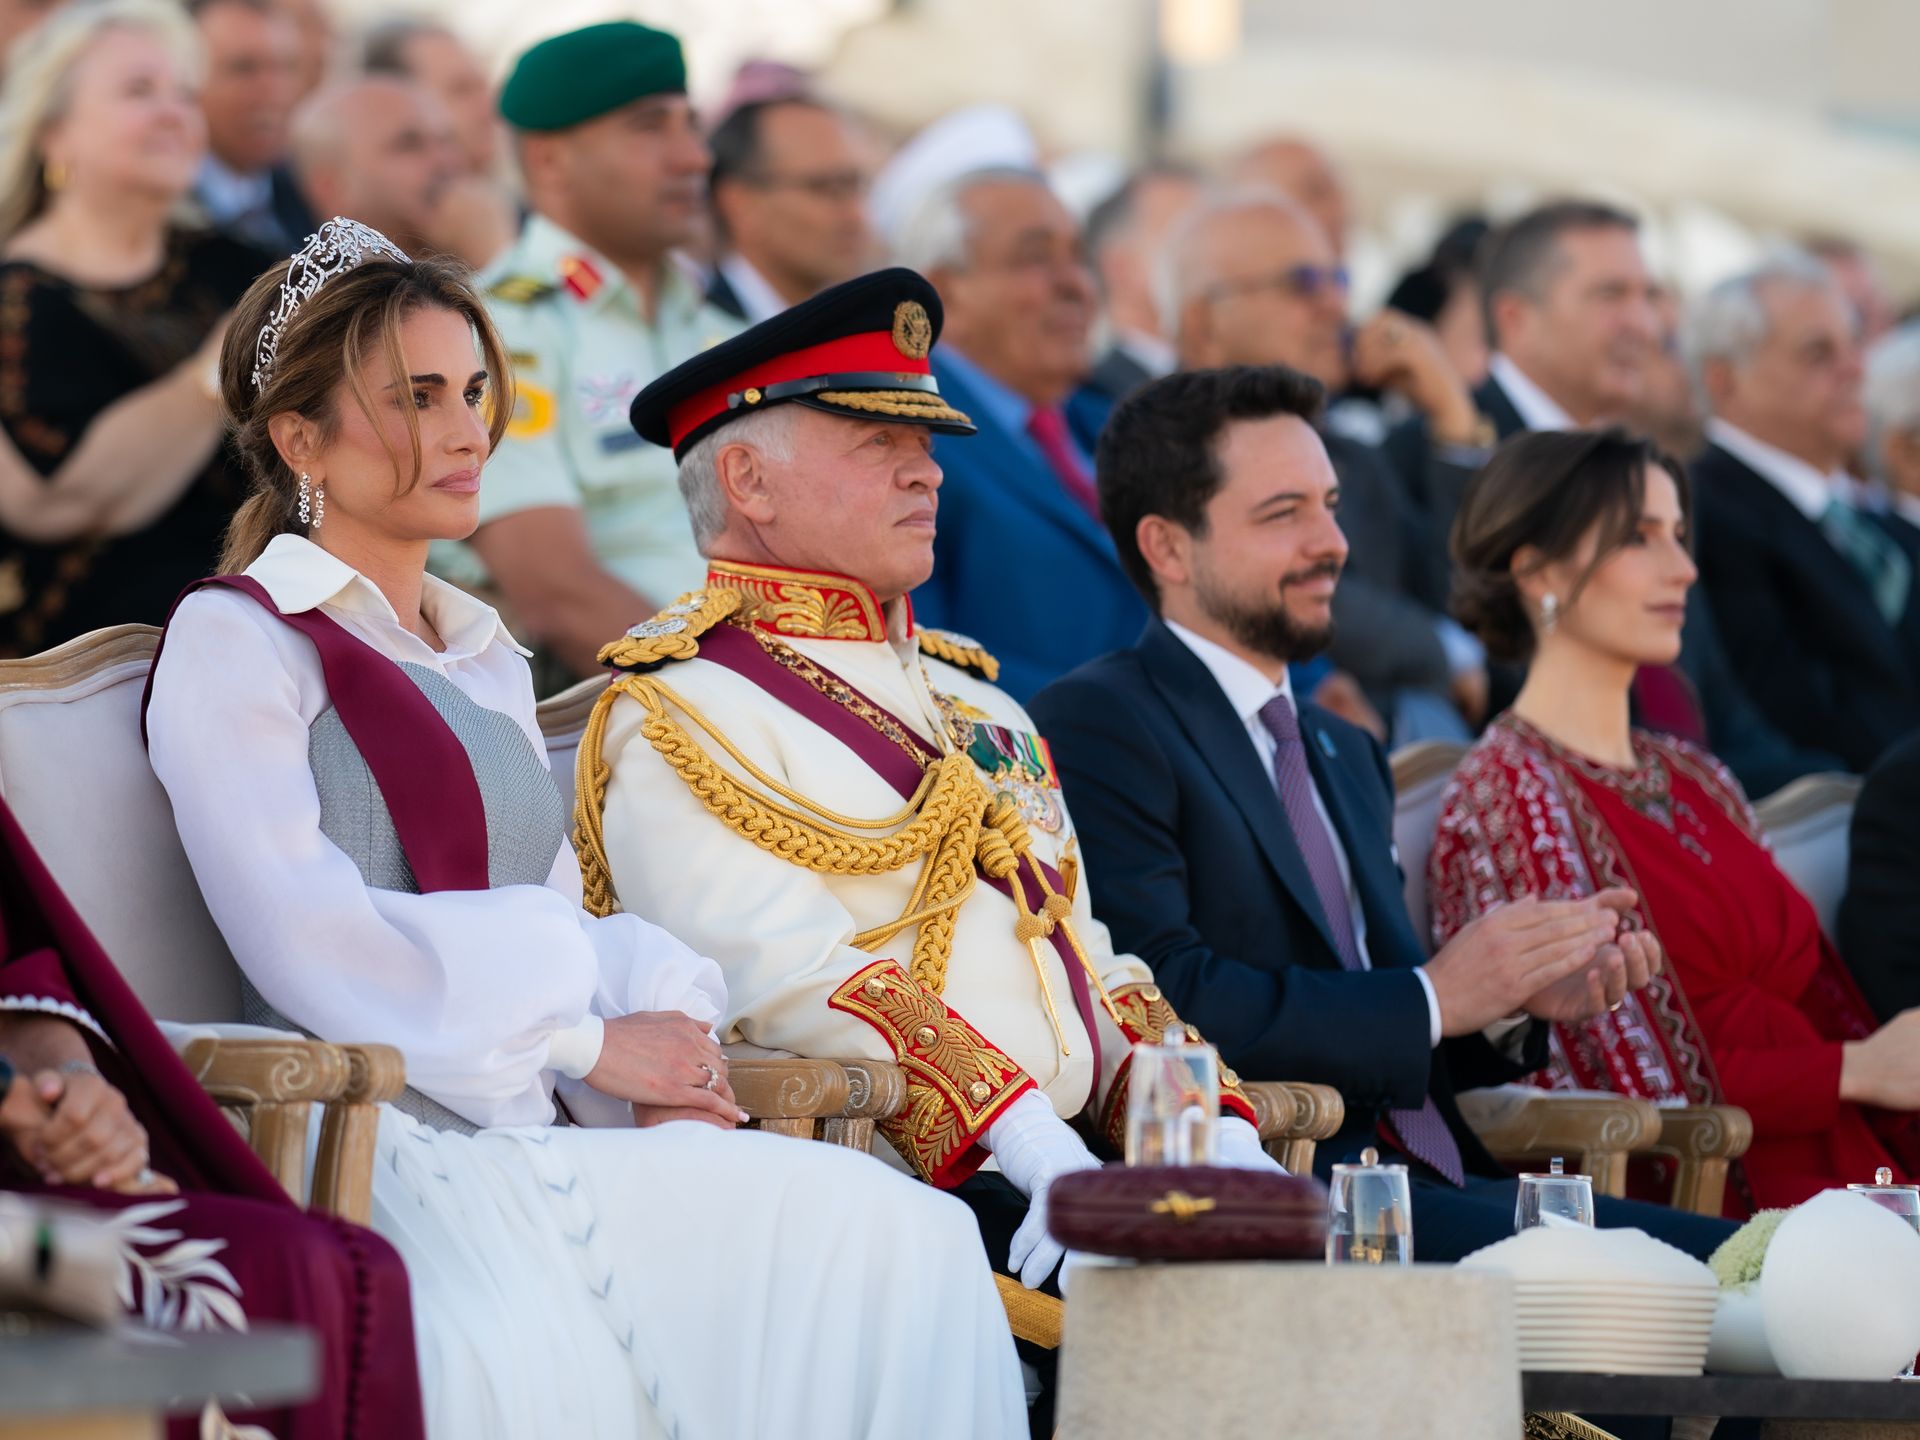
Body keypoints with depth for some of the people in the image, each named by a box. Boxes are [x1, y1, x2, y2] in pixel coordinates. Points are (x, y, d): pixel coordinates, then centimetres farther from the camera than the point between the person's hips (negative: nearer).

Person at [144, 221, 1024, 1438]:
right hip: (365, 1142, -6)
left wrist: (665, 1062, -2)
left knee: (899, 1230, -20)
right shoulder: (236, 639, 4)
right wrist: (591, 1040, -7)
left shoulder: (487, 658, 27)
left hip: (534, 1135, 6)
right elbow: (303, 938, -8)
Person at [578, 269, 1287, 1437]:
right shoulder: (679, 716, 1)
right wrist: (1025, 1138, -25)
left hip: (1064, 1171, 8)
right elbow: (792, 975, -14)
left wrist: (1209, 1124, 3)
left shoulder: (971, 702, 28)